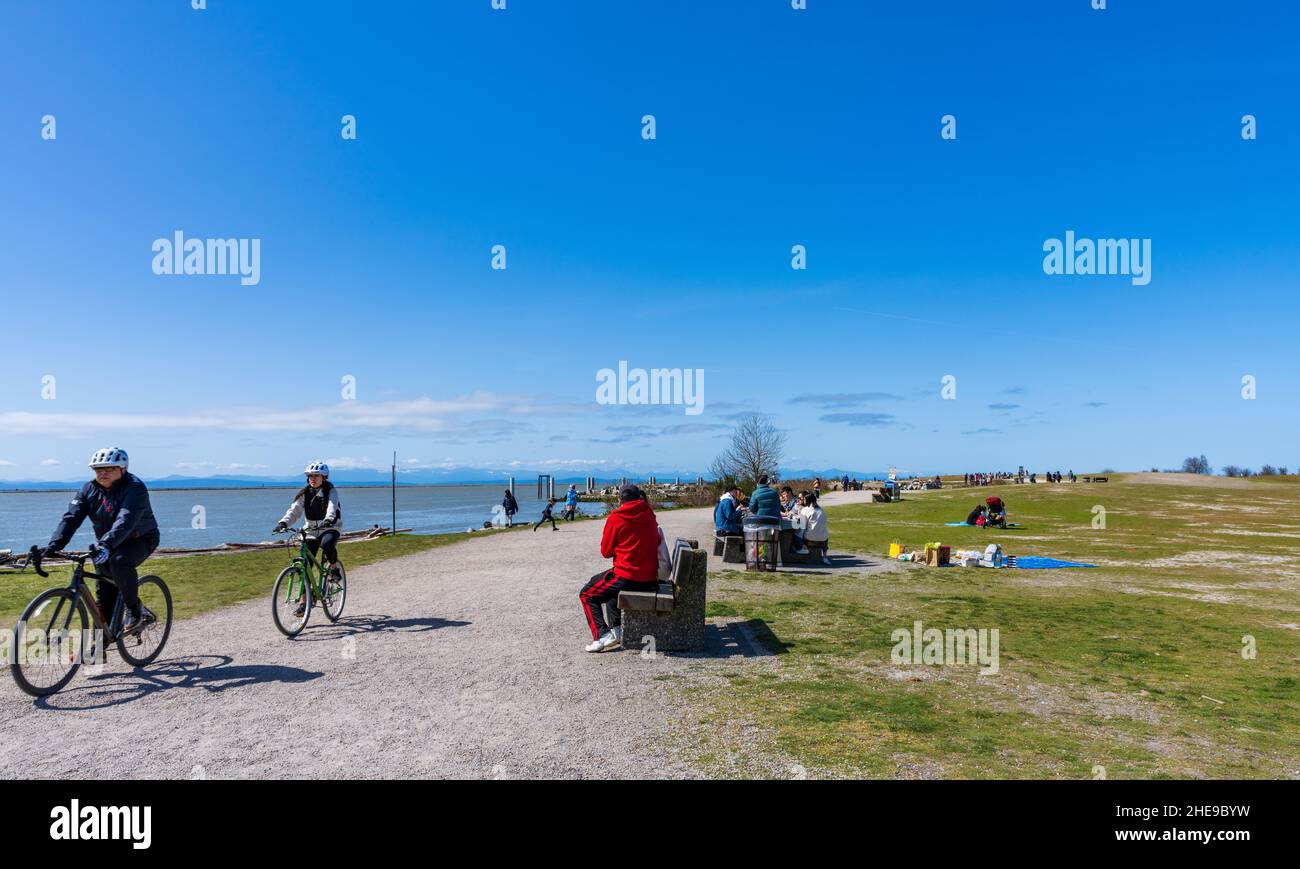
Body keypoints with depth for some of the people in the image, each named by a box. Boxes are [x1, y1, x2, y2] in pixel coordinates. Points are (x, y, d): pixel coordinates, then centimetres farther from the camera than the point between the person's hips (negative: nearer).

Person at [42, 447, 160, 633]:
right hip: (106, 543, 6)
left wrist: (106, 545, -51)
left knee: (119, 561, -35)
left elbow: (125, 520, -38)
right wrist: (55, 544, -28)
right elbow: (71, 517, -13)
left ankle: (133, 609, -16)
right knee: (103, 592, 3)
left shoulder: (135, 488, -23)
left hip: (140, 539, -6)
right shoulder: (89, 489, -3)